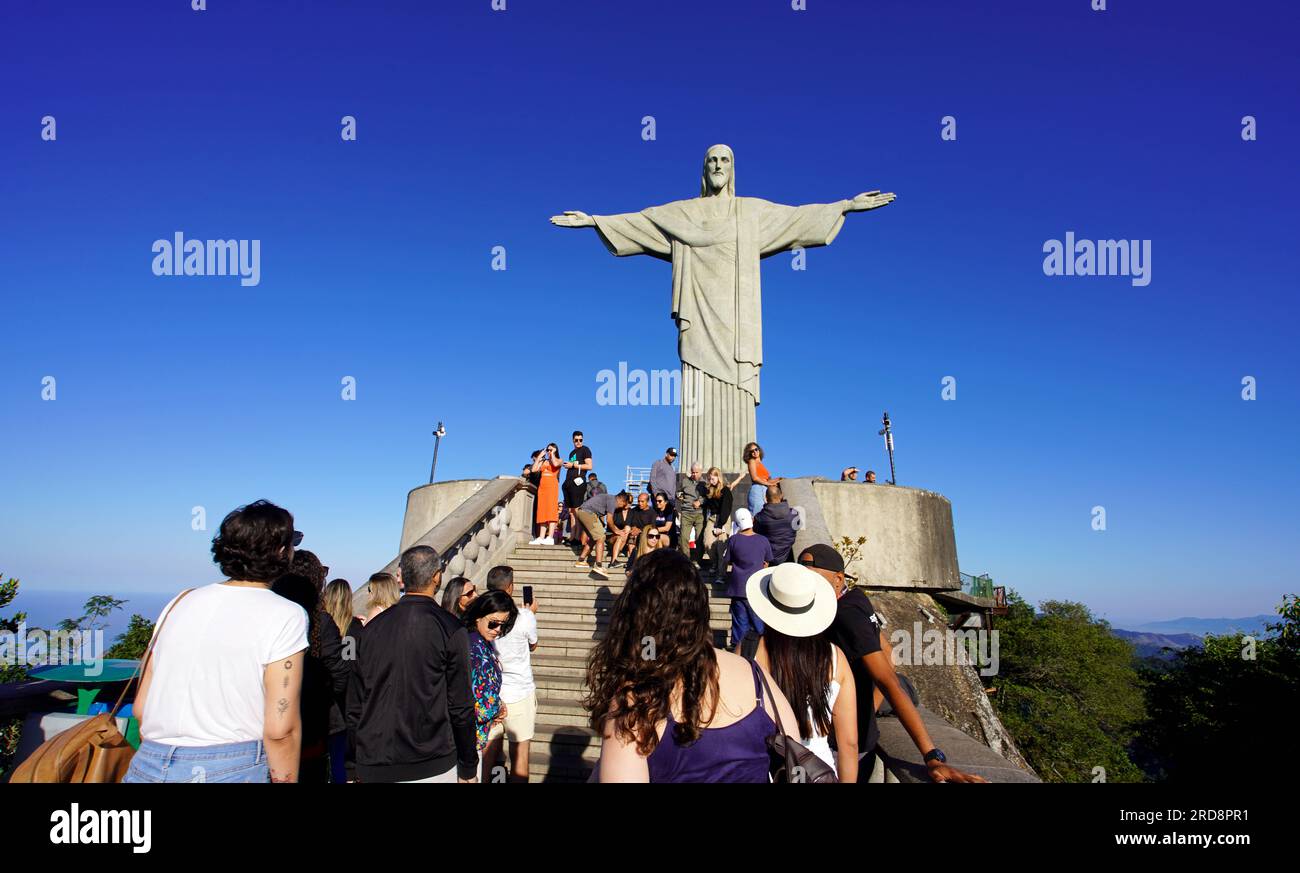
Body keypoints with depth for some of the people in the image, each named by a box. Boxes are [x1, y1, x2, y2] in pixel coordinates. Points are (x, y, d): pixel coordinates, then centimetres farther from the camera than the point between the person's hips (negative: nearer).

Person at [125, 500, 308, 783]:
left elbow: (141, 707, 13)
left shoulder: (182, 601, 8)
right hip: (233, 770, -4)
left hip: (147, 766, 5)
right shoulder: (285, 615, -9)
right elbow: (280, 730, -13)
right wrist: (286, 778, -2)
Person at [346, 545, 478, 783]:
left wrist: (362, 763, 17)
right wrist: (468, 768, 1)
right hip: (432, 767, -4)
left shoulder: (372, 627, 4)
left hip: (373, 768, 4)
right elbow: (460, 707, -9)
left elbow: (354, 706, 7)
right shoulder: (450, 629, -9)